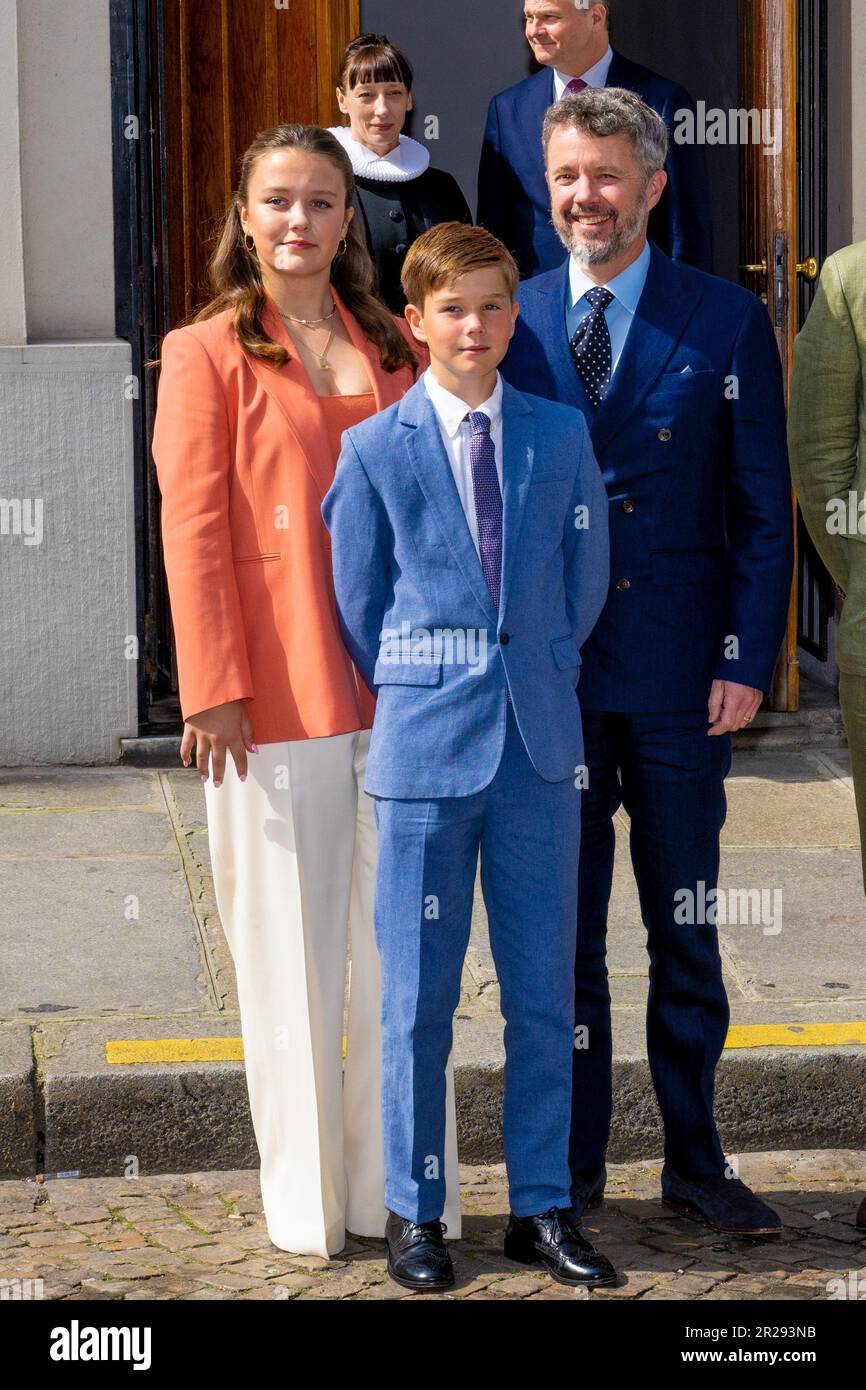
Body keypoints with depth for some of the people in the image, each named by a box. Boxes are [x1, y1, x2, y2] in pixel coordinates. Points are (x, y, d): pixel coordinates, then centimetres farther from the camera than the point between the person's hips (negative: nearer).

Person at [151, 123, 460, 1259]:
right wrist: (213, 686, -12)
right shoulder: (208, 354, 1)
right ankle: (305, 1197, 13)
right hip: (277, 696, -4)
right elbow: (193, 529, -5)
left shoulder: (392, 351, 13)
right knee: (291, 949, 2)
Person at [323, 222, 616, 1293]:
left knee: (543, 992, 7)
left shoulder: (562, 437, 5)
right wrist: (417, 698, 6)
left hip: (541, 742, 2)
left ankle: (543, 1207, 17)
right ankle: (413, 1214, 15)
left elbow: (585, 583, 12)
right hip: (424, 746, -2)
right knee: (417, 994, 4)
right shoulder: (375, 451, -1)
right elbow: (358, 608, 4)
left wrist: (534, 674, 9)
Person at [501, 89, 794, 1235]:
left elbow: (762, 510, 0)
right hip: (548, 674, 1)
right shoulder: (513, 321, 6)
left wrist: (749, 659, -8)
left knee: (687, 934, 8)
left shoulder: (728, 323, 0)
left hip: (679, 677, -1)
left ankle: (695, 1162, 18)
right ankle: (571, 1167, 19)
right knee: (562, 933, 8)